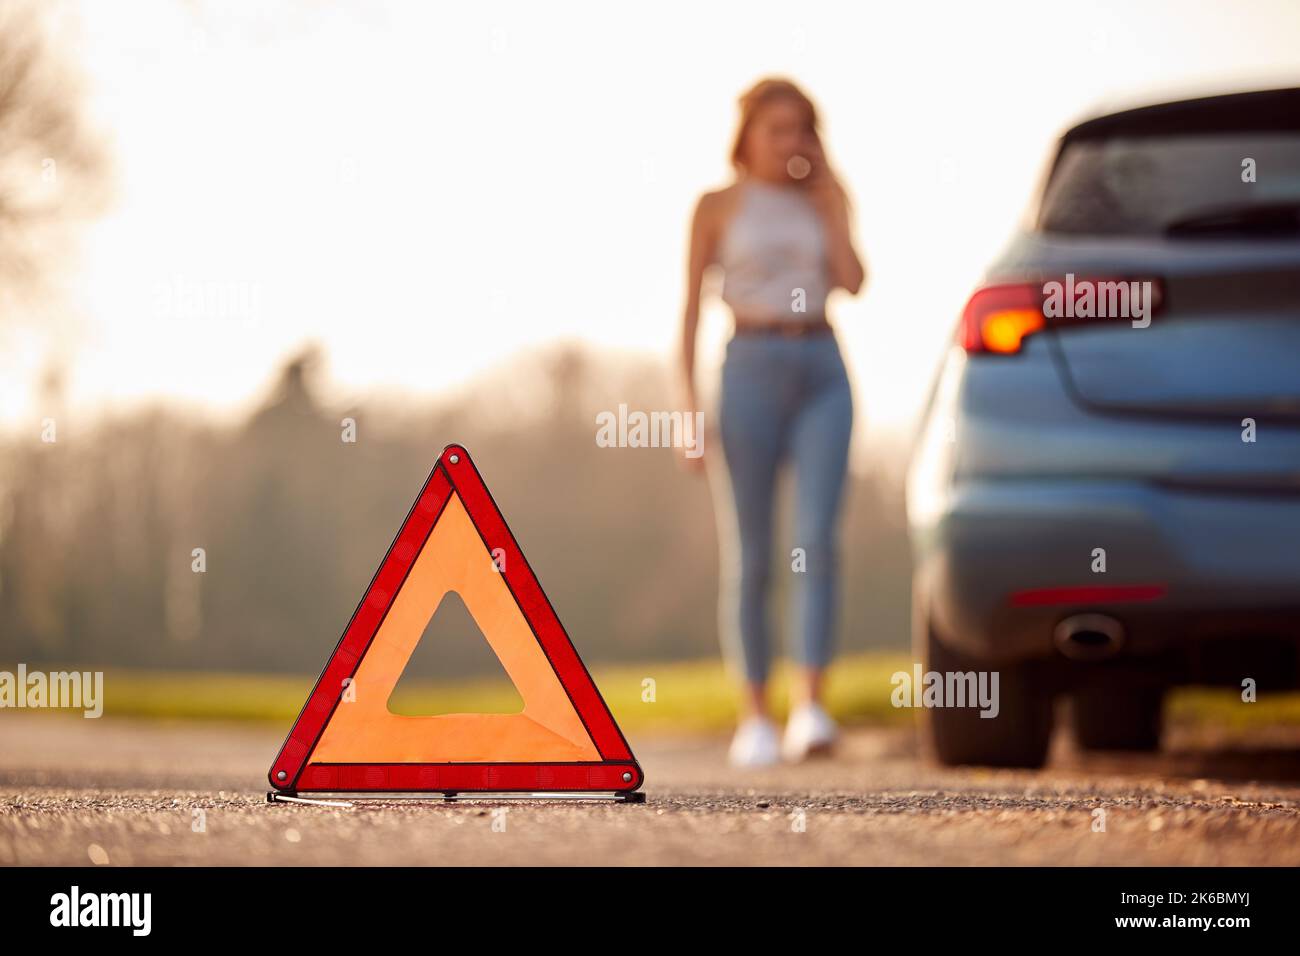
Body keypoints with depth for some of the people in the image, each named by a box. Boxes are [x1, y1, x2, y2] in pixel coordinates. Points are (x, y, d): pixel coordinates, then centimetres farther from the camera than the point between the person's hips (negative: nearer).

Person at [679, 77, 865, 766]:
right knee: (749, 556, 0)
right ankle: (754, 718, 6)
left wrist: (830, 196, 2)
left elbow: (852, 282, -1)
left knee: (816, 539, -14)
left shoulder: (822, 202, 14)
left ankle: (808, 708, -20)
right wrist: (689, 404, -4)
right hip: (751, 368, -2)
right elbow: (692, 307, 4)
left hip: (822, 372, 2)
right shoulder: (718, 207, 7)